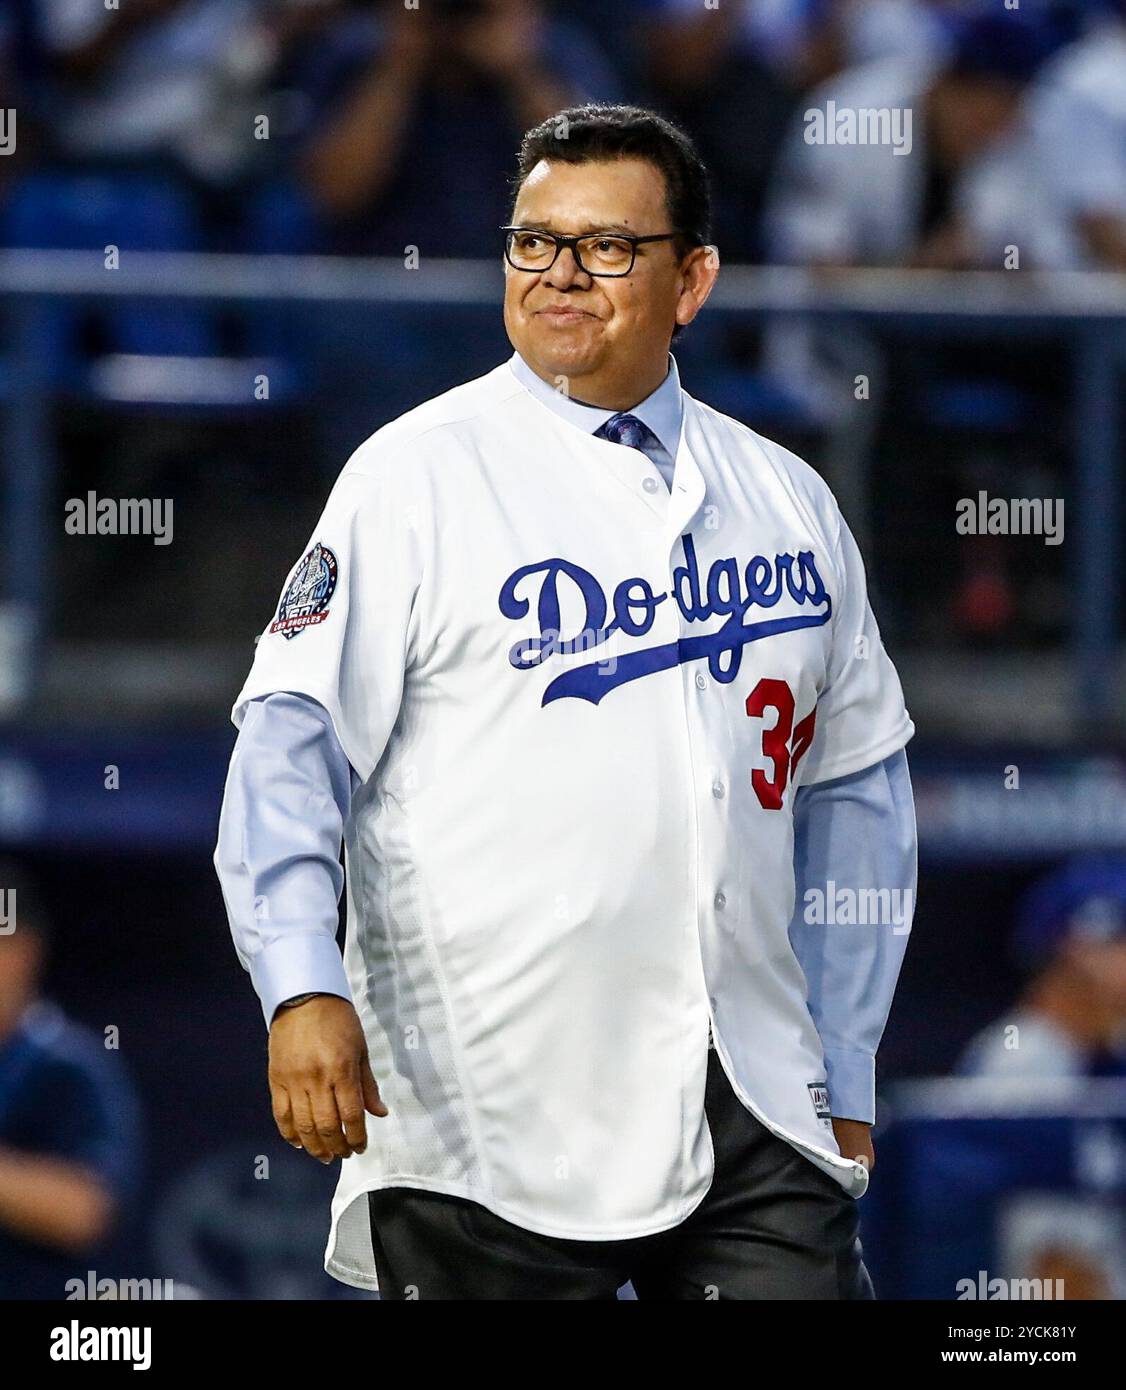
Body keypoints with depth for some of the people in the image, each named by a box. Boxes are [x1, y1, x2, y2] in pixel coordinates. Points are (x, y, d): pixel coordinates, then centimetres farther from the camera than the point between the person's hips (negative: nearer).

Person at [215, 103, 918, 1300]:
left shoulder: (786, 503, 13)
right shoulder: (415, 476, 0)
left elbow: (856, 790, 20)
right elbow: (292, 740, -7)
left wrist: (842, 1078, 17)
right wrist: (303, 986, -21)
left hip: (750, 1114, 4)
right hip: (485, 1124, -3)